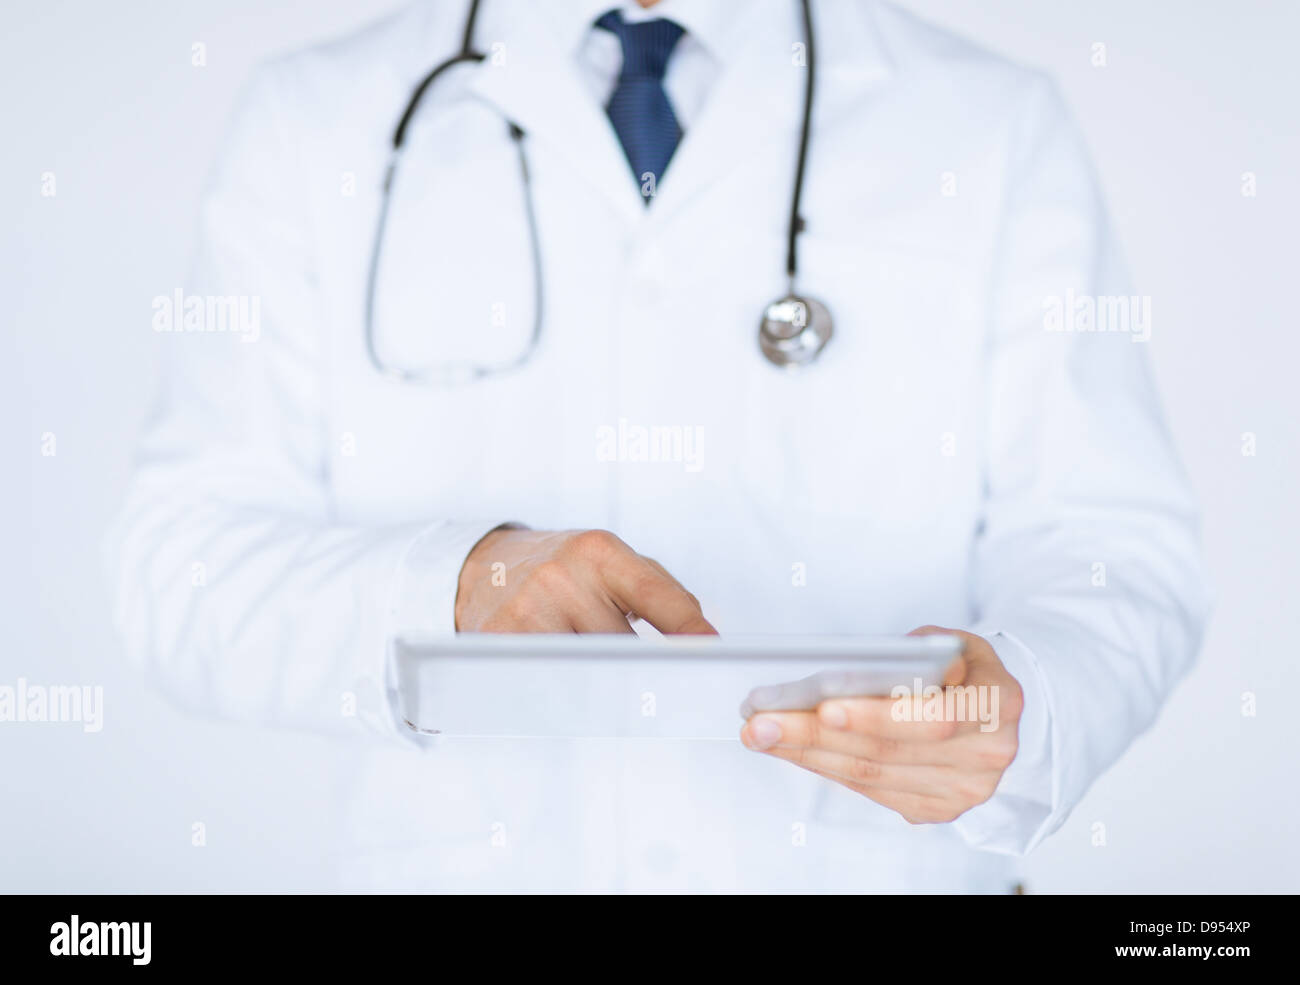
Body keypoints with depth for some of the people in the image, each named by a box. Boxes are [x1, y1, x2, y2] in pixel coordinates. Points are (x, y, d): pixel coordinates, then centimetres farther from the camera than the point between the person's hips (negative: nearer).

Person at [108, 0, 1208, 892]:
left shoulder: (995, 126, 6)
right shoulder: (314, 122, 5)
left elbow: (1116, 553, 1)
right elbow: (186, 558, -2)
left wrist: (1016, 708, -20)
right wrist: (455, 585, -21)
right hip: (470, 865, 0)